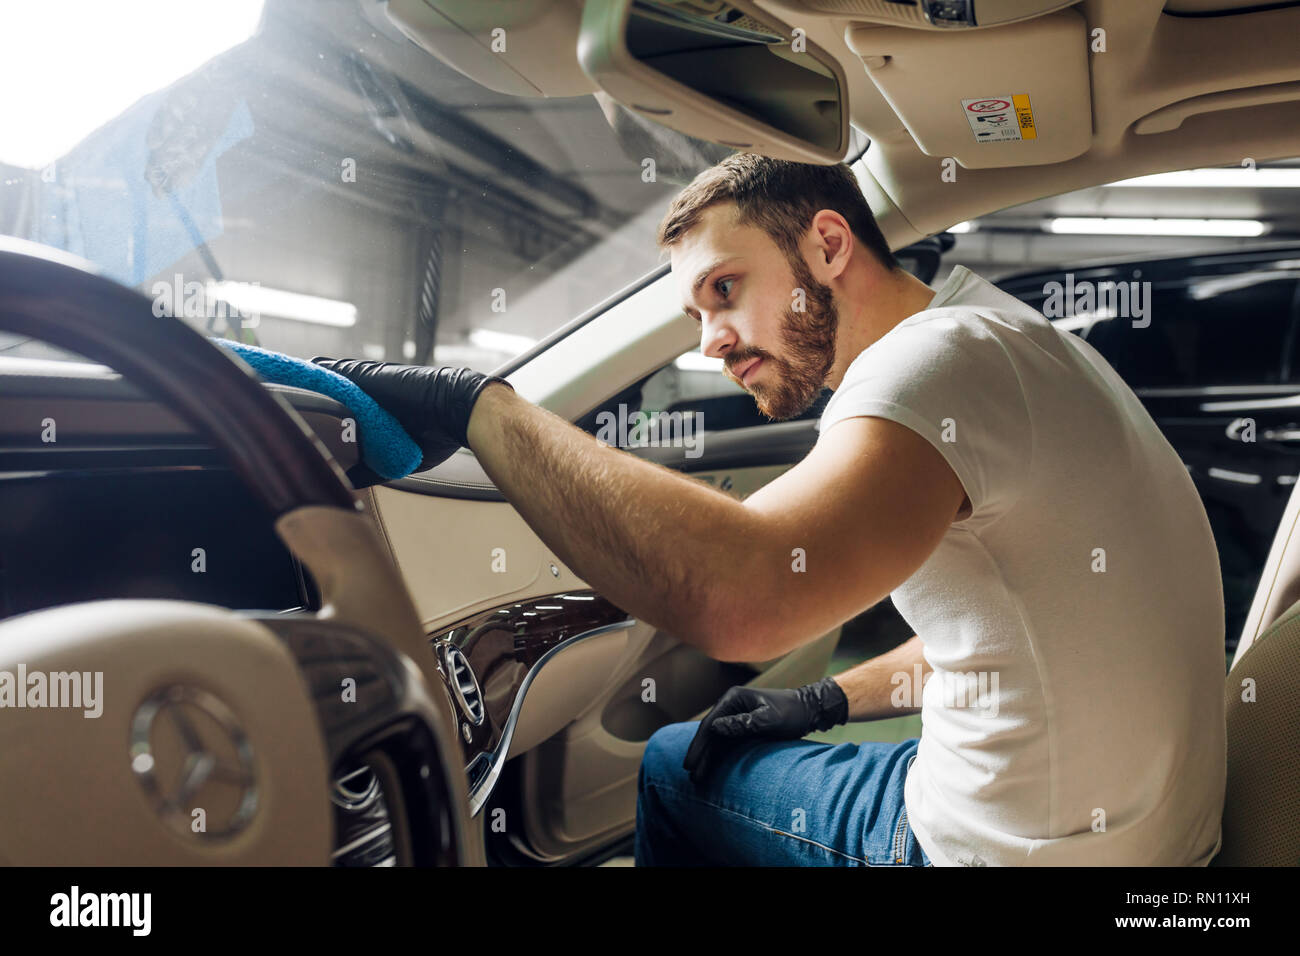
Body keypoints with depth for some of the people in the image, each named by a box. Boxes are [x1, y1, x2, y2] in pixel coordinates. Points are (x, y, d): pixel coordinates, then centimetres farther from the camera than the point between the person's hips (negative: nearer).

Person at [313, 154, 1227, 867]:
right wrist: (832, 699, 13)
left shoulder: (936, 358, -24)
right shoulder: (1009, 340, 8)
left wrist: (477, 404, -33)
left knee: (675, 768, 7)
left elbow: (736, 596, -43)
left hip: (1022, 842, -9)